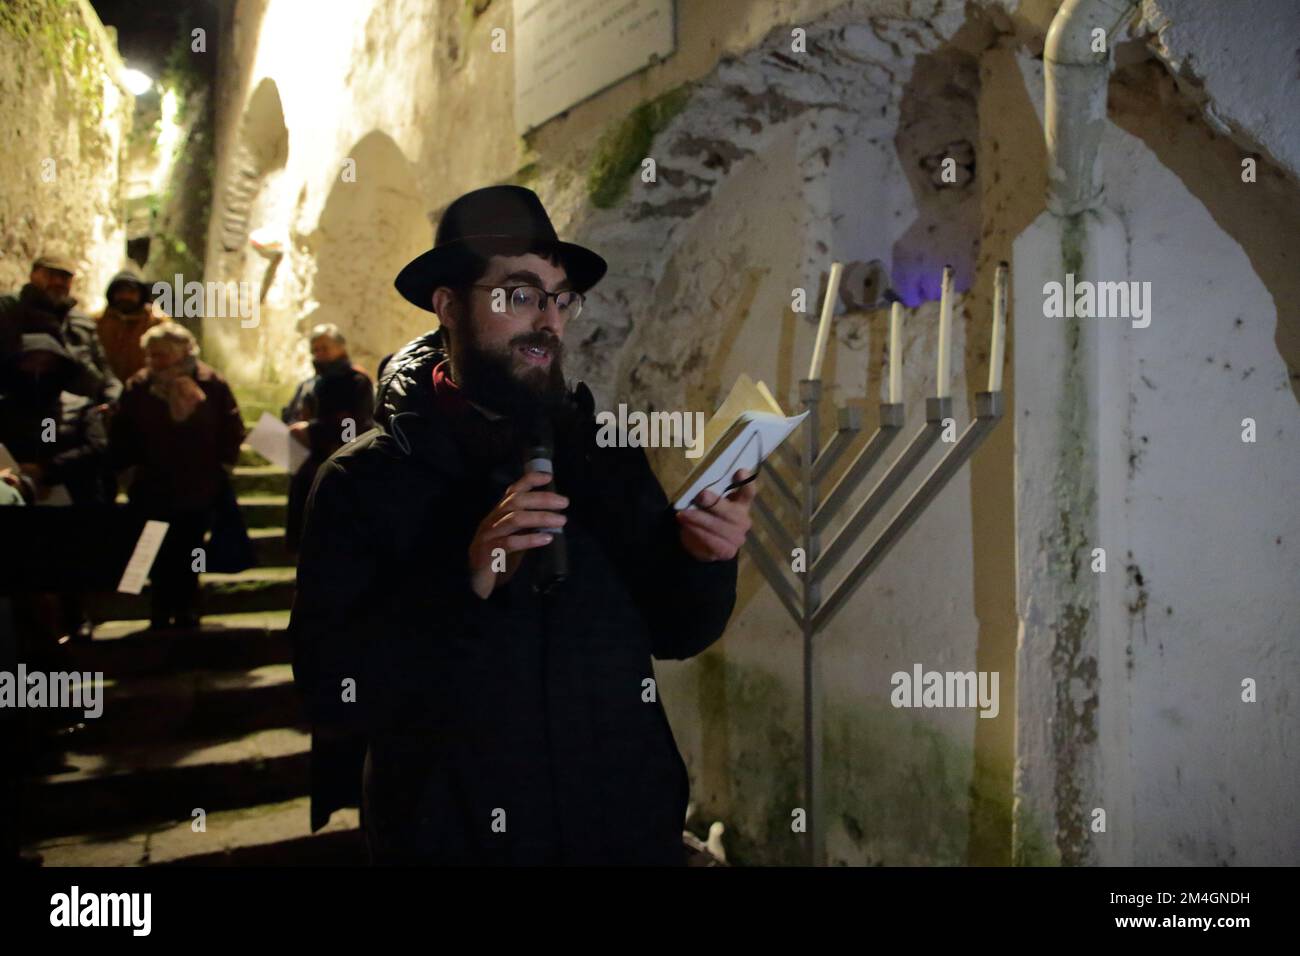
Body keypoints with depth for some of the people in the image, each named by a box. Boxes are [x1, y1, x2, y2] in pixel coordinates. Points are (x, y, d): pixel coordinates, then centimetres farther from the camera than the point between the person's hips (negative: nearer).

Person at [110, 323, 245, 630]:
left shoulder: (211, 383, -6)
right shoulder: (139, 386, -3)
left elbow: (232, 428, 0)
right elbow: (122, 435, -1)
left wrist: (222, 465, -3)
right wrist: (127, 466, -10)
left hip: (198, 488, -1)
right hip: (153, 489, 1)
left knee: (187, 551, 9)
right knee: (158, 555, 7)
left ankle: (186, 611, 21)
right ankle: (162, 613, 20)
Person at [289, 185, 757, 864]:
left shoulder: (606, 455, -1)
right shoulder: (362, 481, -10)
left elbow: (672, 634, 4)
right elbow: (325, 694, -16)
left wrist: (704, 560, -16)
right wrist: (464, 584, -27)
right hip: (455, 838, -3)